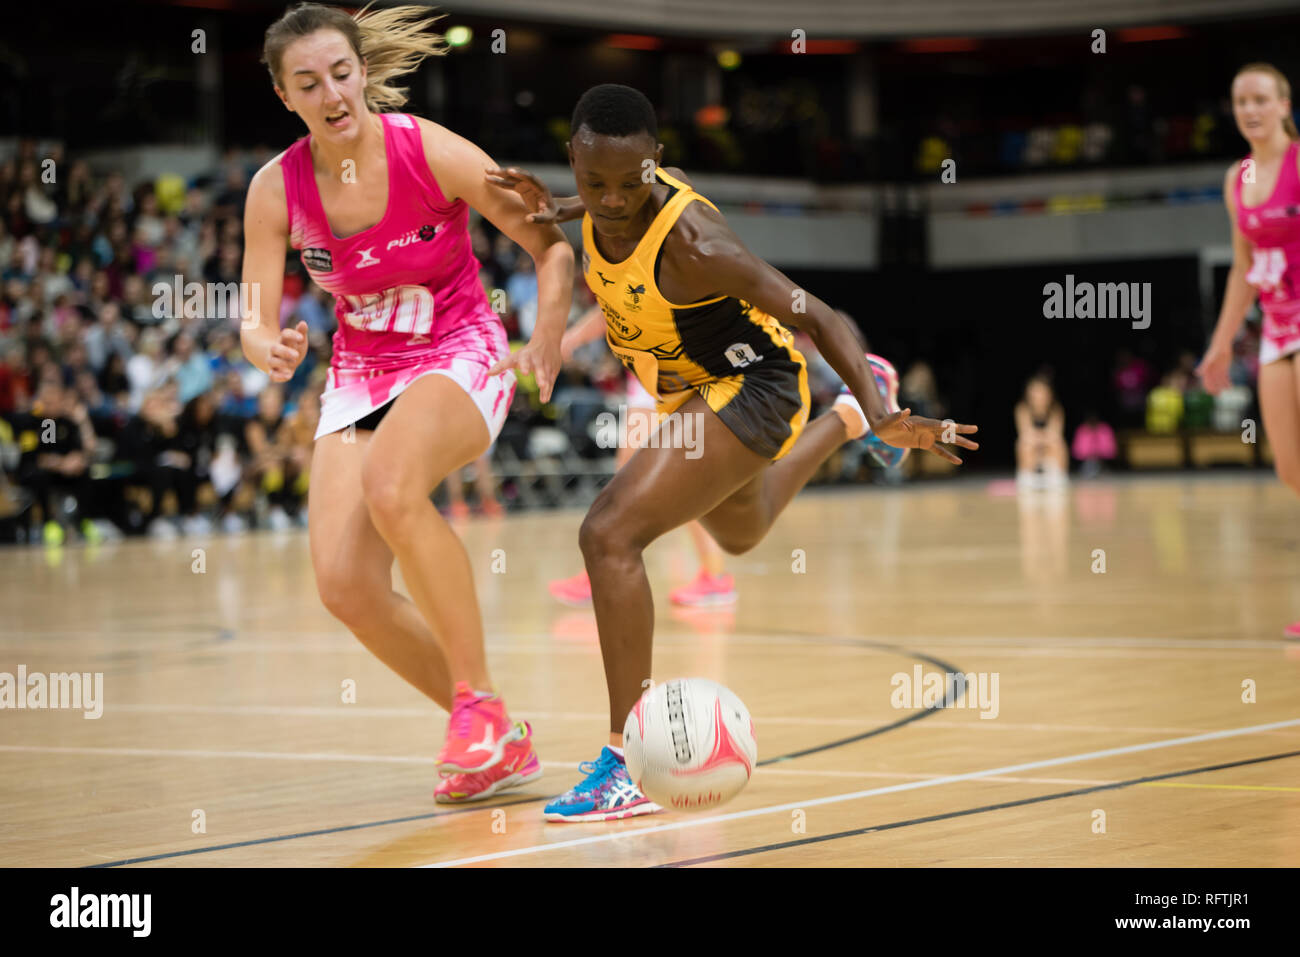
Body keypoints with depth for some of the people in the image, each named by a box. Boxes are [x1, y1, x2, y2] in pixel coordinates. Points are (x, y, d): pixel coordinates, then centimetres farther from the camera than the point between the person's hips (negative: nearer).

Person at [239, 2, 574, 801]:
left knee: (390, 486, -36)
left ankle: (480, 700, -23)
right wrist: (270, 349, -29)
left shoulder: (430, 151, -17)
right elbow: (255, 321, -5)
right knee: (344, 583, -14)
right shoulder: (277, 190, -8)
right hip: (361, 374, 4)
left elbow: (553, 248, -11)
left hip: (460, 356, -4)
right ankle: (498, 739, 4)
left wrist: (547, 340, -28)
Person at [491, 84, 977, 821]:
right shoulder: (608, 203, -14)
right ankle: (844, 421, 62)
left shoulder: (690, 243, -34)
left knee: (611, 534, -25)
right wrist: (558, 212, -5)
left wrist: (884, 417, -39)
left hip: (751, 388, -9)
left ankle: (629, 766, -23)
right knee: (740, 536, 37)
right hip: (697, 391, 9)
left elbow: (815, 315, -29)